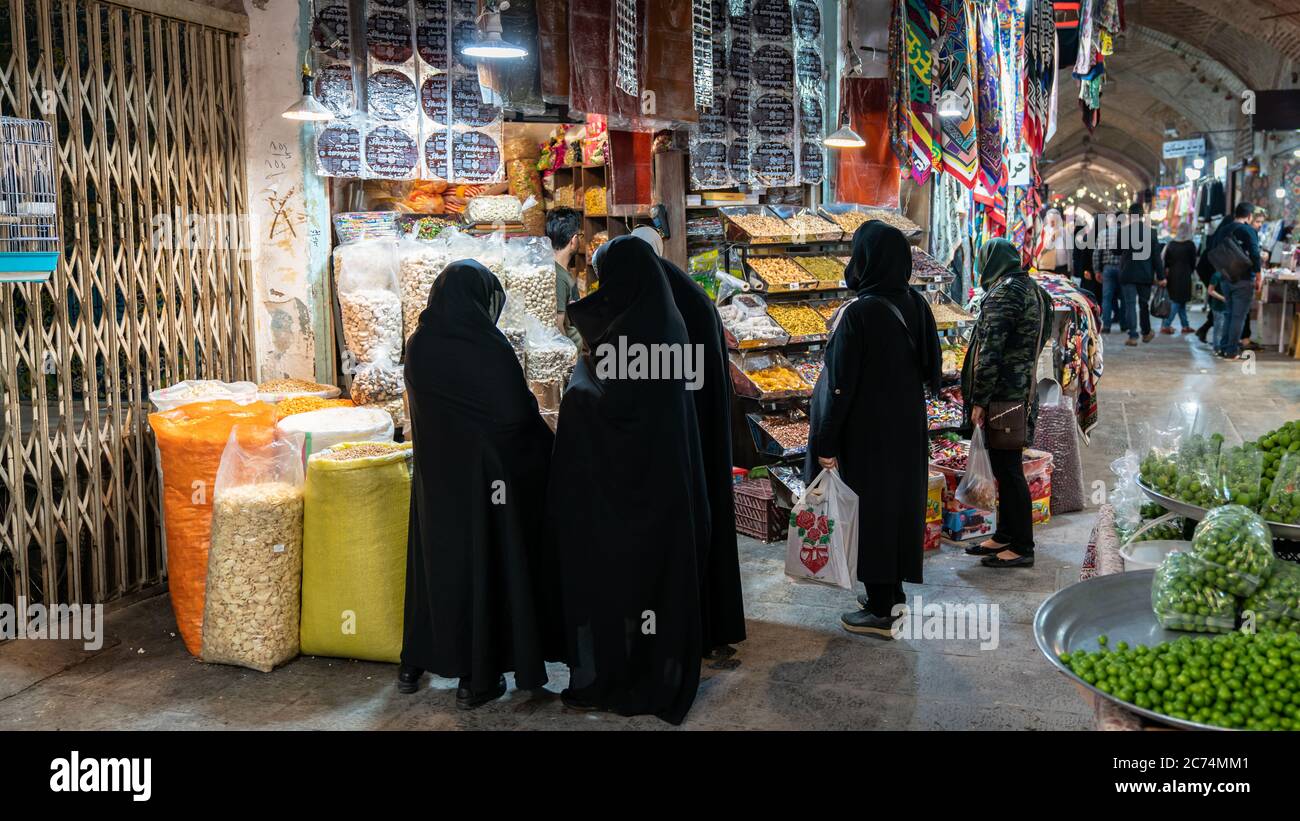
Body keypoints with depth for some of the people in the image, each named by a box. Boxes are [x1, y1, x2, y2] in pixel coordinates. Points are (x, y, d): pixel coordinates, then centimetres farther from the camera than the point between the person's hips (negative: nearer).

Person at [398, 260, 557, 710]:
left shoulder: (418, 345, -2)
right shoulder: (490, 348, -17)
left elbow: (423, 410, 10)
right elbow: (520, 415, -14)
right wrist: (546, 449, 3)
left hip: (434, 475, 5)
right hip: (483, 475, -5)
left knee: (432, 560, 18)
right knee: (481, 564, 5)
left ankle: (414, 663, 29)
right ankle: (476, 678, 12)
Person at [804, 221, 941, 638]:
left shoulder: (857, 313, -22)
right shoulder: (916, 305, -1)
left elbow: (841, 385, -20)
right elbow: (931, 368, 7)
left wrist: (826, 444, -13)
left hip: (867, 430, -7)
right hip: (908, 426, 7)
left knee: (869, 510, 4)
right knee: (900, 501, 18)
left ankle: (881, 611, 12)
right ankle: (894, 592, 32)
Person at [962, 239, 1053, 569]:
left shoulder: (1004, 292, -14)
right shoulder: (1032, 290, 17)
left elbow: (991, 350, -19)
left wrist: (979, 400, -17)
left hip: (1003, 397, -10)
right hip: (1023, 392, 10)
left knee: (1008, 470, -4)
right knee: (1006, 469, 17)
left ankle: (1021, 547, 1)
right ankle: (1004, 536, 26)